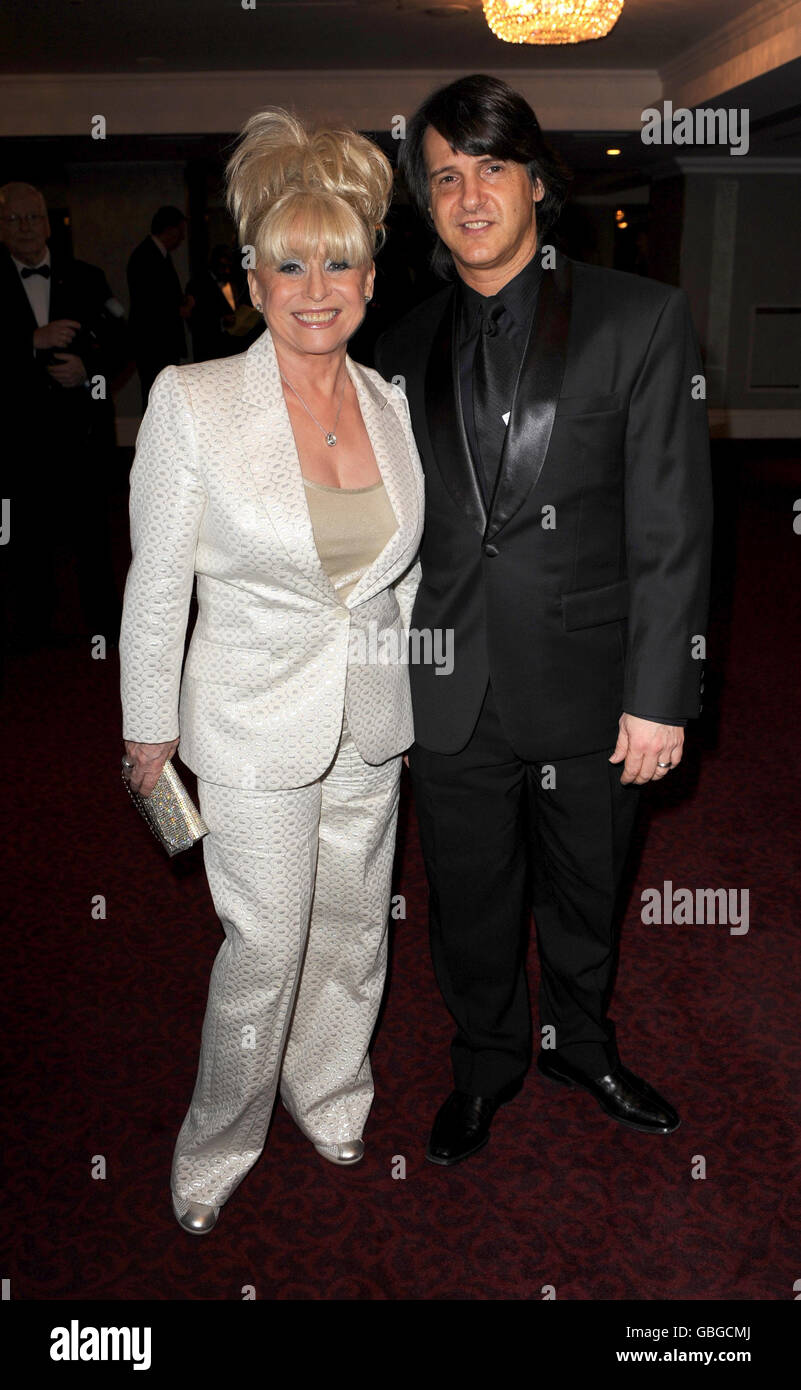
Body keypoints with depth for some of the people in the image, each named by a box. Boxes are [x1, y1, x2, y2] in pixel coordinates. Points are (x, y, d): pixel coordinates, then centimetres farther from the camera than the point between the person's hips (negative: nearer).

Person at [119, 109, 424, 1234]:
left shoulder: (392, 404, 0)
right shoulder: (192, 401, -14)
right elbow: (157, 583, -8)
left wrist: (387, 658, 14)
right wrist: (148, 728, -2)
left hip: (372, 723, 5)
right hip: (256, 727, -4)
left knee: (355, 926, 18)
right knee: (265, 950, 5)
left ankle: (328, 1099, 45)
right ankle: (218, 1144, 32)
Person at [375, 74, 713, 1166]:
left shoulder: (641, 318, -4)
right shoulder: (406, 348, 6)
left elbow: (671, 526, -8)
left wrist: (660, 694, -12)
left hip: (588, 688, -2)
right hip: (451, 700, 2)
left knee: (585, 894, 18)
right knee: (470, 907, 16)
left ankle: (581, 1044, 46)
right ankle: (486, 1065, 42)